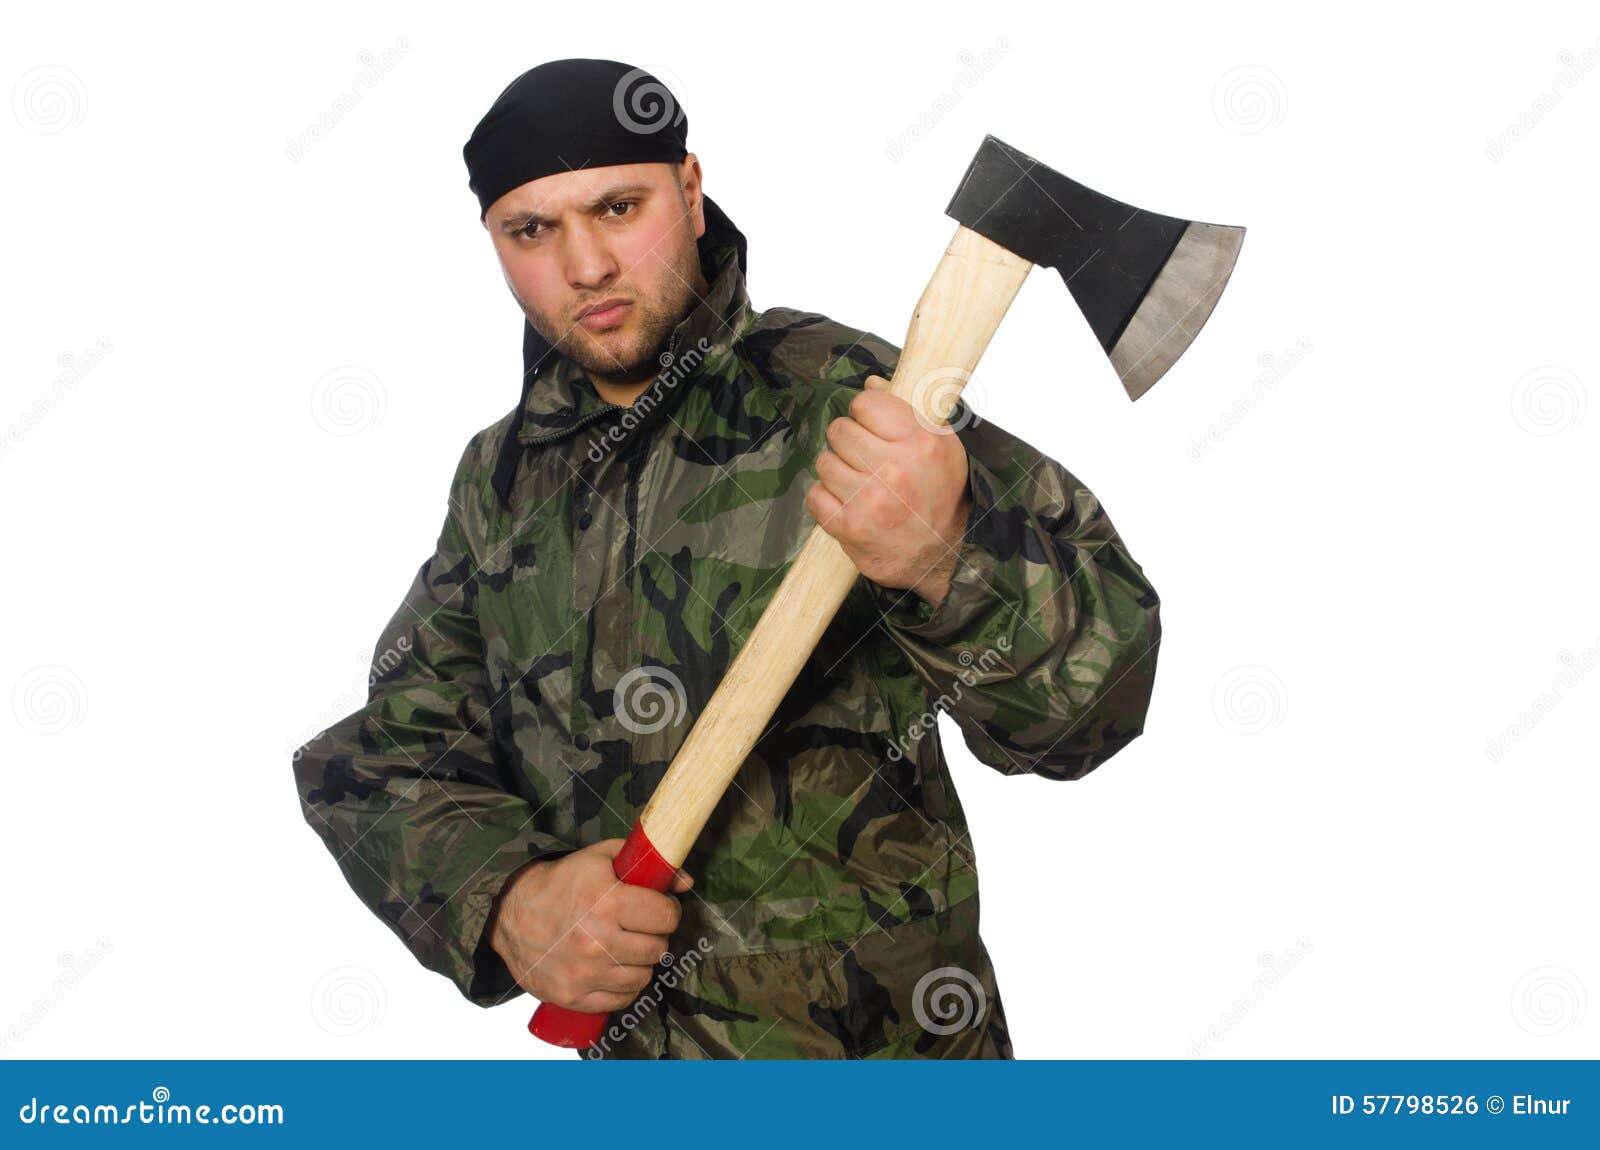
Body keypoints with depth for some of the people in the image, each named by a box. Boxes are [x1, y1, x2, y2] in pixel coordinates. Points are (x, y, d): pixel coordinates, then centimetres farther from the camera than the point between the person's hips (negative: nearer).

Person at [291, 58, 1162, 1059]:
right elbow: (387, 757, 0)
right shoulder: (502, 479, 3)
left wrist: (955, 564, -43)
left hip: (873, 1051, -5)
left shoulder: (840, 397, -16)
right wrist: (504, 897, -20)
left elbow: (1091, 703, -22)